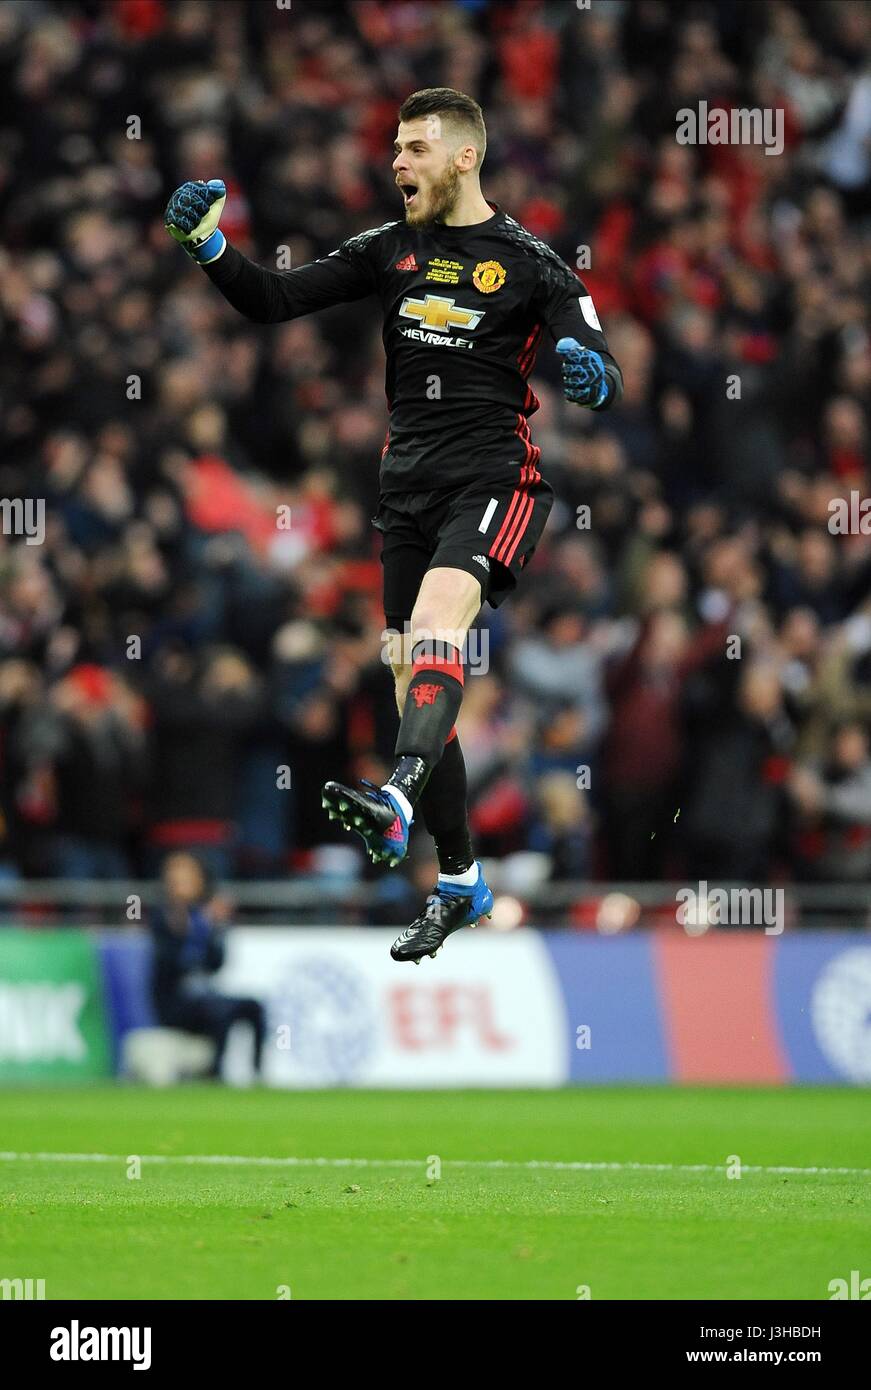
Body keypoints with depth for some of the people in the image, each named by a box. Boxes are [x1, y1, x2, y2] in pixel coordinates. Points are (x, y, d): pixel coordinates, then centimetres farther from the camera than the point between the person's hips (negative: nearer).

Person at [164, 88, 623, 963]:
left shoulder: (529, 263, -2)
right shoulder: (390, 250, 11)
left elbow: (606, 381, -7)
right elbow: (274, 301, 8)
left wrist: (589, 375, -32)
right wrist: (207, 245, -9)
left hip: (495, 477, -6)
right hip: (408, 485, 6)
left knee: (435, 617, -31)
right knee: (411, 677, 6)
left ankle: (398, 801, -53)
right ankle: (459, 883, 19)